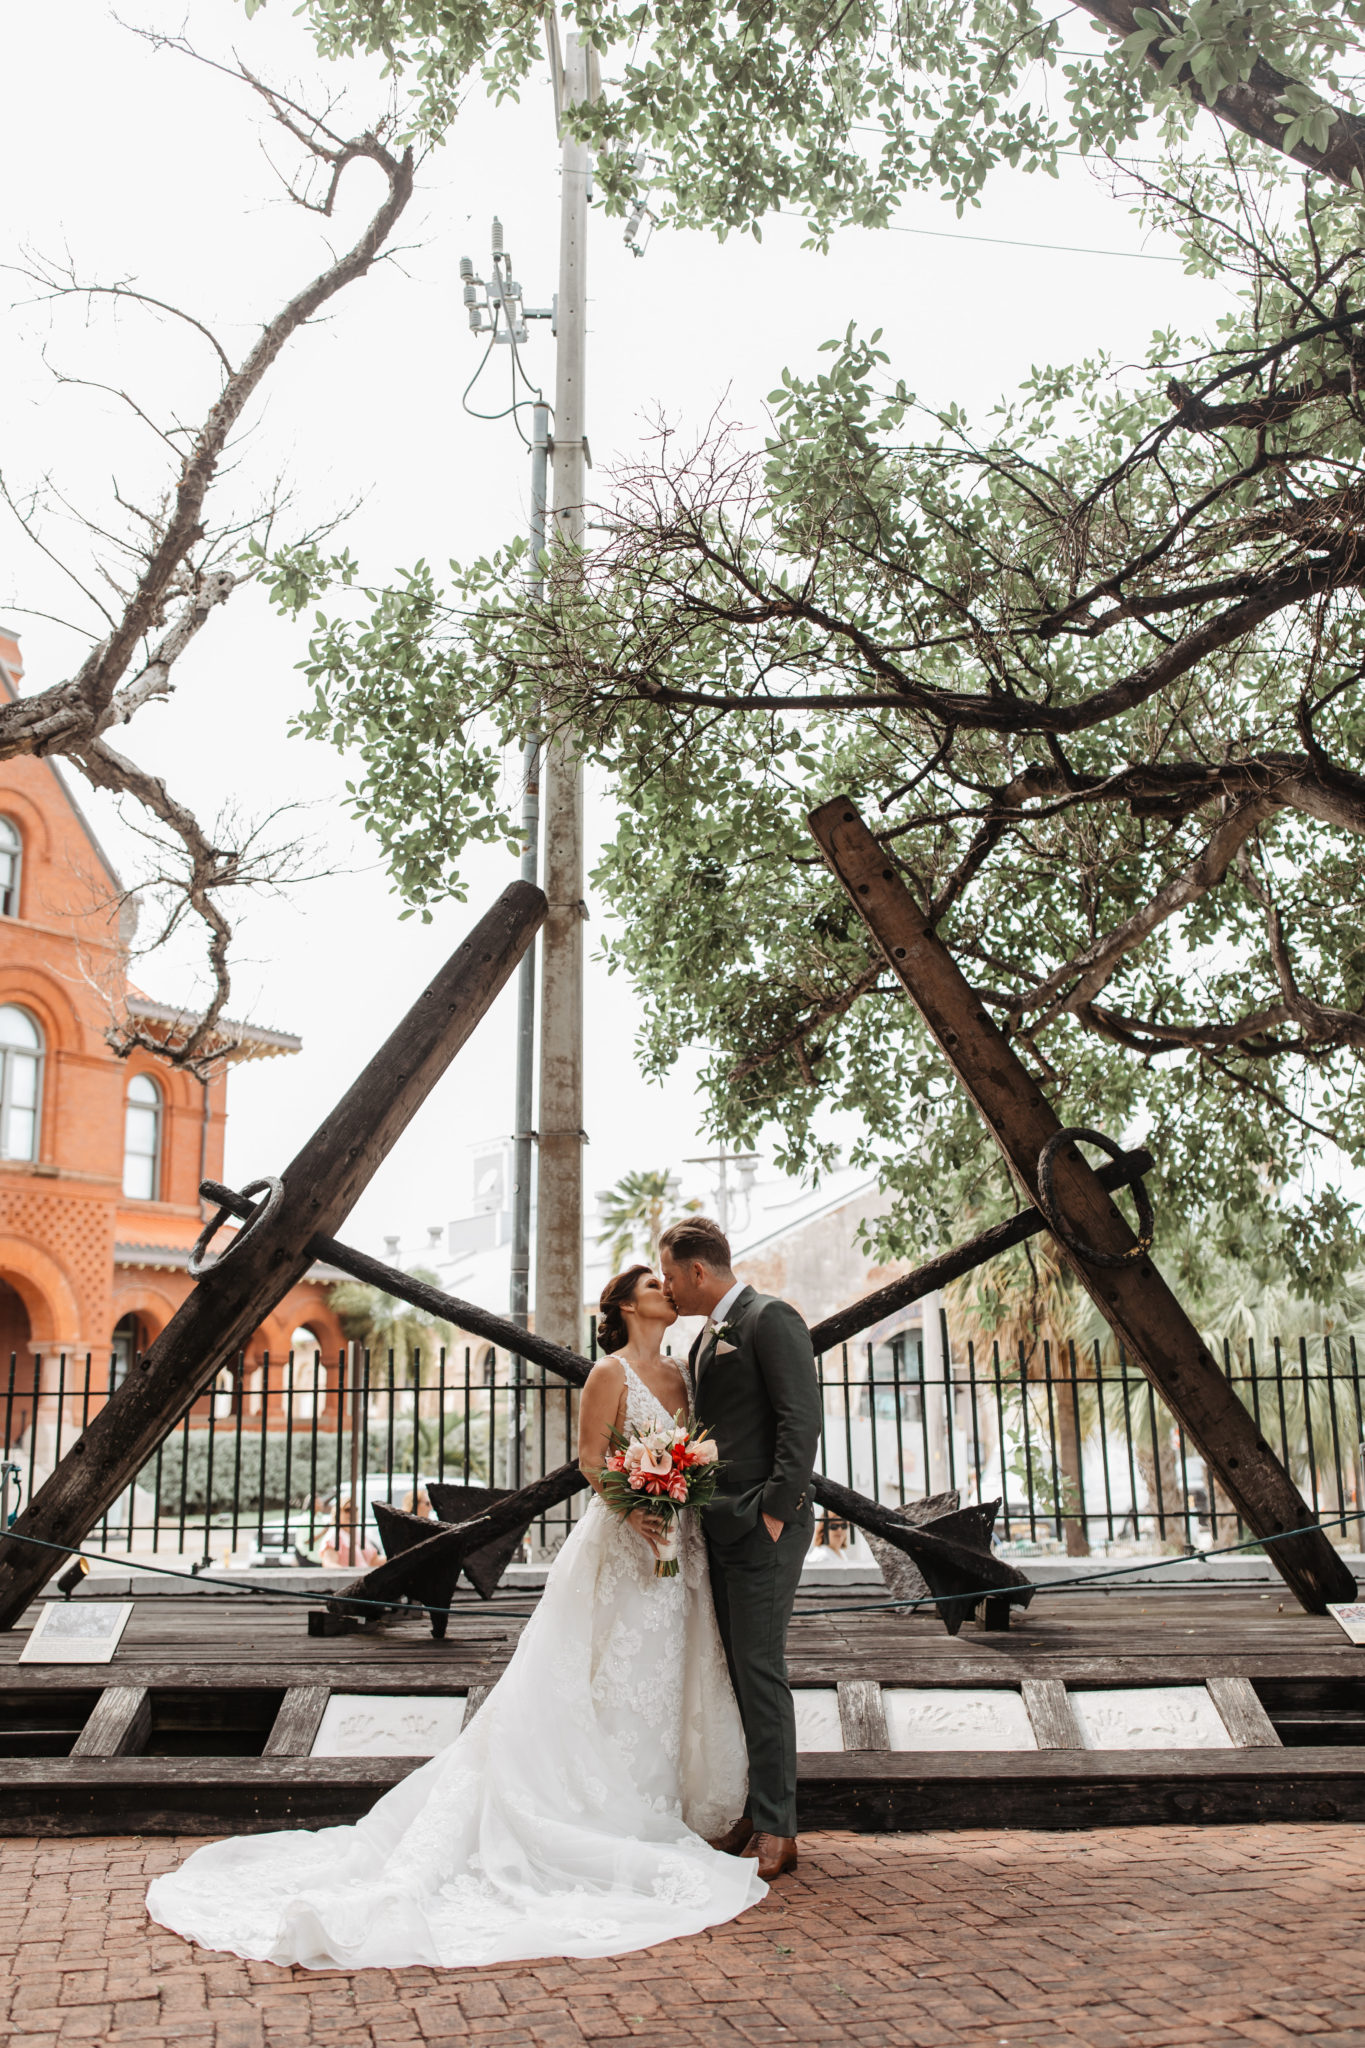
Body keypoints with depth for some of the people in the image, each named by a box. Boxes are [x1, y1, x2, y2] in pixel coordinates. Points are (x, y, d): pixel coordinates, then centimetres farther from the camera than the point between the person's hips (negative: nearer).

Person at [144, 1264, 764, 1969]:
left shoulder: (680, 1375, 13)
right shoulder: (611, 1372, -8)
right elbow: (590, 1459, -11)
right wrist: (632, 1508, -24)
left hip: (681, 1546, 7)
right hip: (625, 1547, -7)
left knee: (672, 1684, 11)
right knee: (618, 1685, -2)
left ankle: (661, 1817, 21)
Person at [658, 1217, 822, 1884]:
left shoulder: (770, 1318, -9)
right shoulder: (706, 1338, 19)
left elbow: (801, 1420, -16)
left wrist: (776, 1512, -19)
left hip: (762, 1527, -9)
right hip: (719, 1529, 9)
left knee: (760, 1671, -6)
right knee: (740, 1673, 10)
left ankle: (776, 1829, 1)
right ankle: (755, 1812, 17)